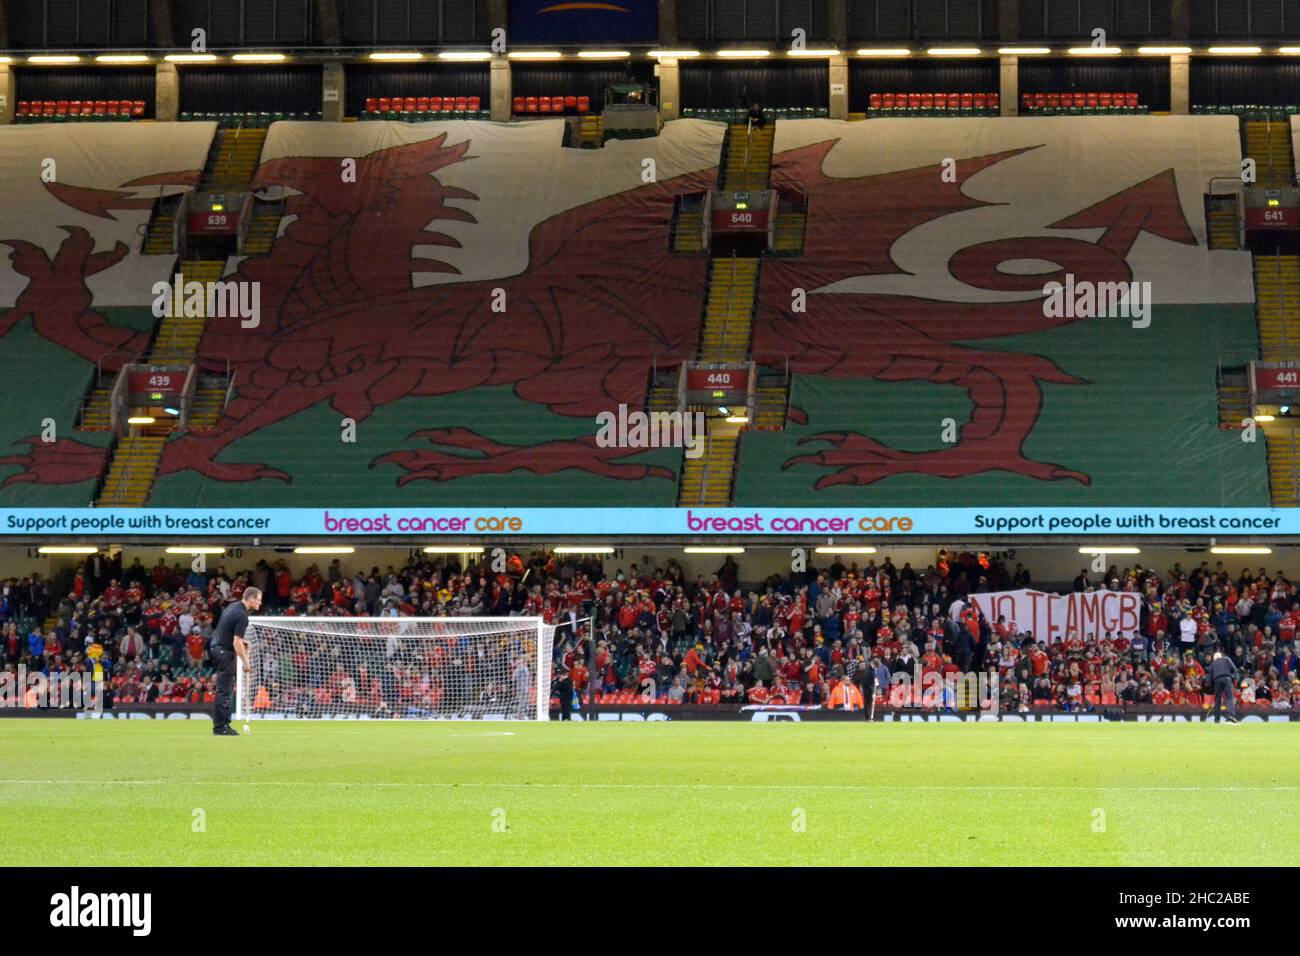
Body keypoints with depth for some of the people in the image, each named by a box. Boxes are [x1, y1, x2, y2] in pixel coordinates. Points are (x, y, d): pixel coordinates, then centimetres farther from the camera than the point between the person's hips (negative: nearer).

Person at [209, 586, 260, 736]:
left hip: (217, 648, 10)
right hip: (225, 653, -10)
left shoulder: (233, 607, 11)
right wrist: (245, 662, -13)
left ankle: (223, 723, 14)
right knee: (225, 691, -6)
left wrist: (241, 641, 12)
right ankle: (220, 727, -5)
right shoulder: (242, 615, -18)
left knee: (227, 689, 13)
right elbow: (236, 643, -20)